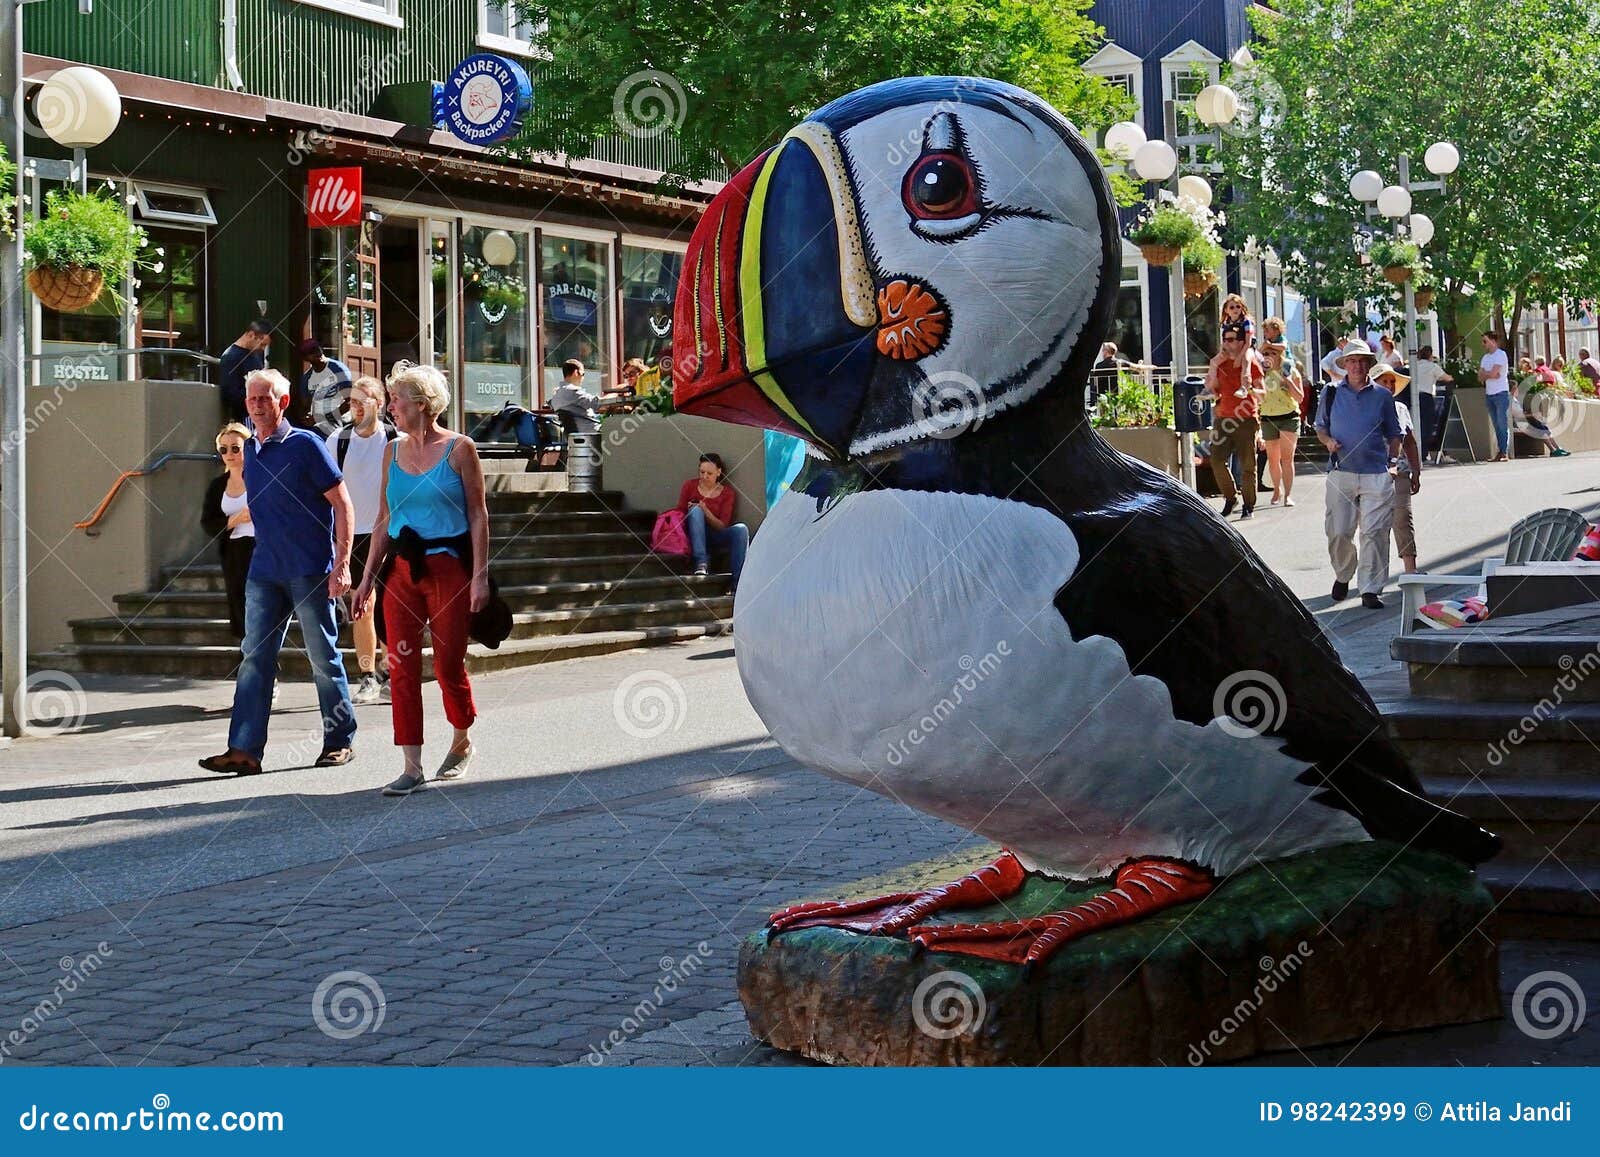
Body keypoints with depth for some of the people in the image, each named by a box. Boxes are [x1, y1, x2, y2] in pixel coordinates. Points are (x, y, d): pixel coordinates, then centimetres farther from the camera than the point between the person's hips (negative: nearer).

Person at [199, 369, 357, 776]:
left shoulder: (305, 445, -7)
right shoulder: (250, 451, 12)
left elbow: (342, 505, -8)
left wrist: (341, 564, -14)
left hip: (310, 570, -6)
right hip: (264, 571, 6)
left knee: (324, 658, 3)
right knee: (255, 658, 0)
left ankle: (340, 741, 15)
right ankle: (245, 749, -2)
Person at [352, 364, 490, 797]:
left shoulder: (459, 449, -3)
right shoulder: (392, 451, 10)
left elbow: (479, 515, -4)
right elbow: (384, 519, 14)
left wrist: (480, 575, -11)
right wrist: (368, 577, 10)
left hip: (448, 566, -4)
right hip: (400, 568, 4)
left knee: (448, 665, 0)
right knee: (401, 665, -3)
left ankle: (462, 742, 28)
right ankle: (411, 766, -1)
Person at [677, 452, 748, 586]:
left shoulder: (727, 493, 1)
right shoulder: (690, 486, 2)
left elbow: (722, 526, -5)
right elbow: (679, 513, 3)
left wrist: (706, 512, -22)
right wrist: (691, 510, -20)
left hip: (714, 535, 1)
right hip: (693, 535, -1)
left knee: (741, 529, -28)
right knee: (696, 510, -31)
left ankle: (737, 584, -36)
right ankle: (702, 563, -40)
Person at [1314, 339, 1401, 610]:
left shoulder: (1382, 396, 9)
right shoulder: (1331, 393, 9)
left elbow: (1393, 435, 15)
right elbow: (1320, 427, 17)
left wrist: (1394, 463, 4)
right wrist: (1328, 441, -4)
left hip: (1376, 474, -1)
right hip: (1341, 472, 1)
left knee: (1374, 532, -7)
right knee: (1338, 531, 1)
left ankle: (1370, 589, -3)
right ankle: (1343, 575, 27)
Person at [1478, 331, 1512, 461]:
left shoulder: (1501, 355, -7)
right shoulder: (1485, 358, 16)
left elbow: (1493, 373, -16)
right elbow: (1480, 377, 9)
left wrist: (1484, 373, 3)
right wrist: (1490, 375, -8)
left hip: (1501, 393, -7)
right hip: (1489, 394, 7)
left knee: (1502, 424, -9)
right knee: (1496, 425, 6)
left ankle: (1505, 453, -10)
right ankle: (1500, 451, 6)